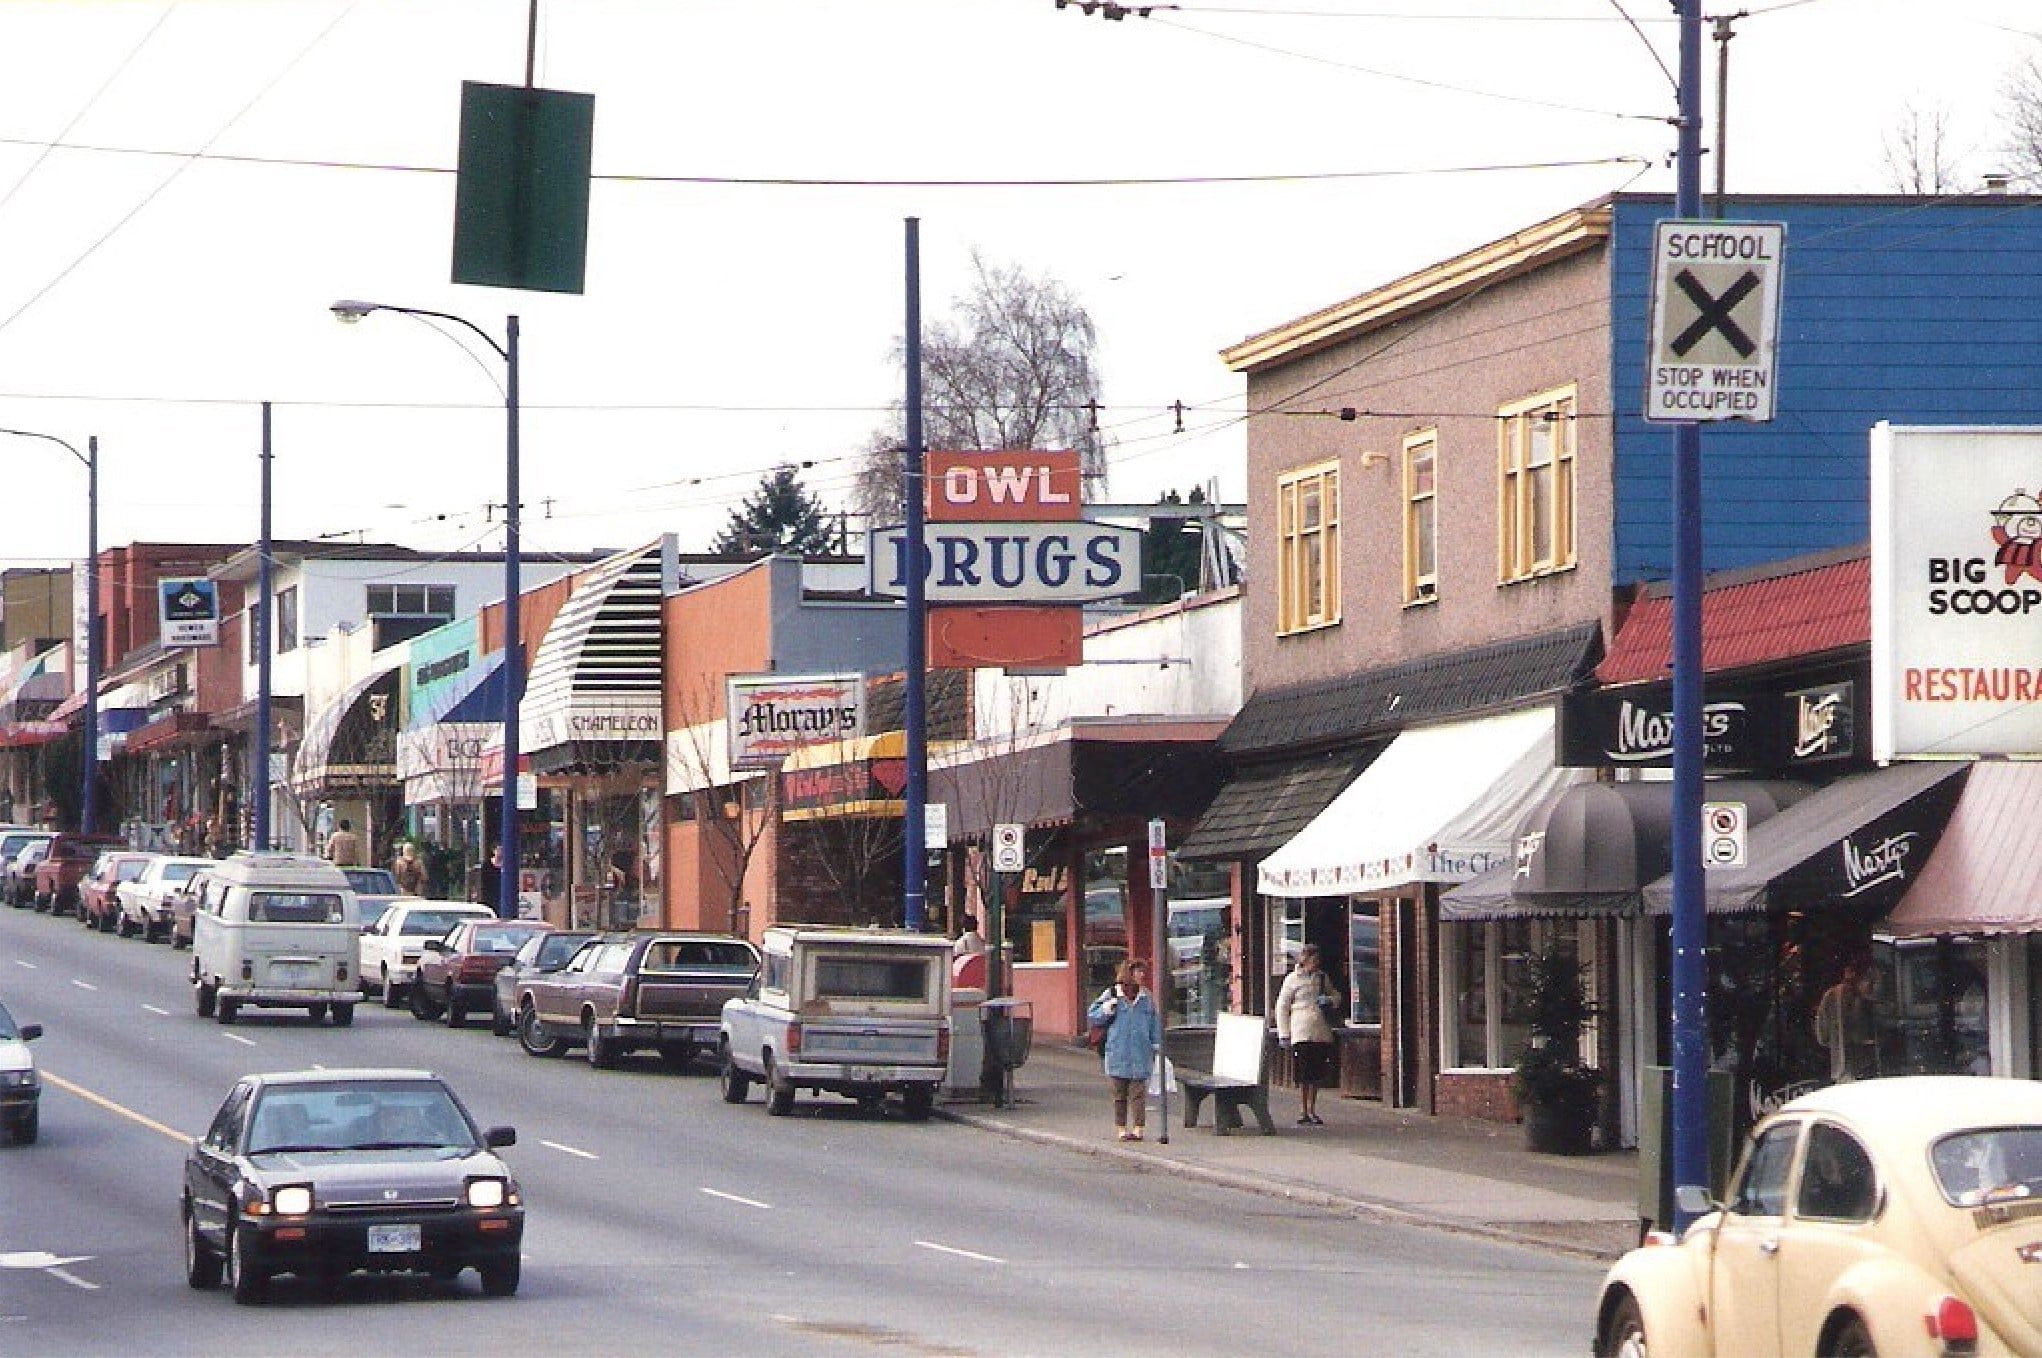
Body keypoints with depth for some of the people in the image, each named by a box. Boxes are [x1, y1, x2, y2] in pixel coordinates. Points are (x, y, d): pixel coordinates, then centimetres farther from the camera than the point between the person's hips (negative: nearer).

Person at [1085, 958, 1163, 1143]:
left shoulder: (1147, 997, 10)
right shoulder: (1112, 995, 4)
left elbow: (1155, 1022, 15)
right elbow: (1092, 1017, 6)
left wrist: (1156, 1045, 10)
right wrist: (1105, 1011, -12)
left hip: (1140, 1055, 1)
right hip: (1118, 1055, -1)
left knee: (1139, 1093, -2)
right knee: (1119, 1094, 3)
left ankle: (1138, 1128, 1)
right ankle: (1121, 1129, 9)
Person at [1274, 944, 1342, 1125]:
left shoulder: (1322, 977, 15)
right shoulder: (1293, 979, 2)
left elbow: (1335, 995, 28)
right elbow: (1282, 1007, 4)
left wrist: (1331, 1000, 2)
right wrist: (1284, 1034, -2)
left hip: (1322, 1033, 4)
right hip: (1302, 1034, -4)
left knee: (1316, 1075, 7)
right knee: (1304, 1075, -6)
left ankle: (1312, 1111, 16)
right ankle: (1303, 1112, 0)